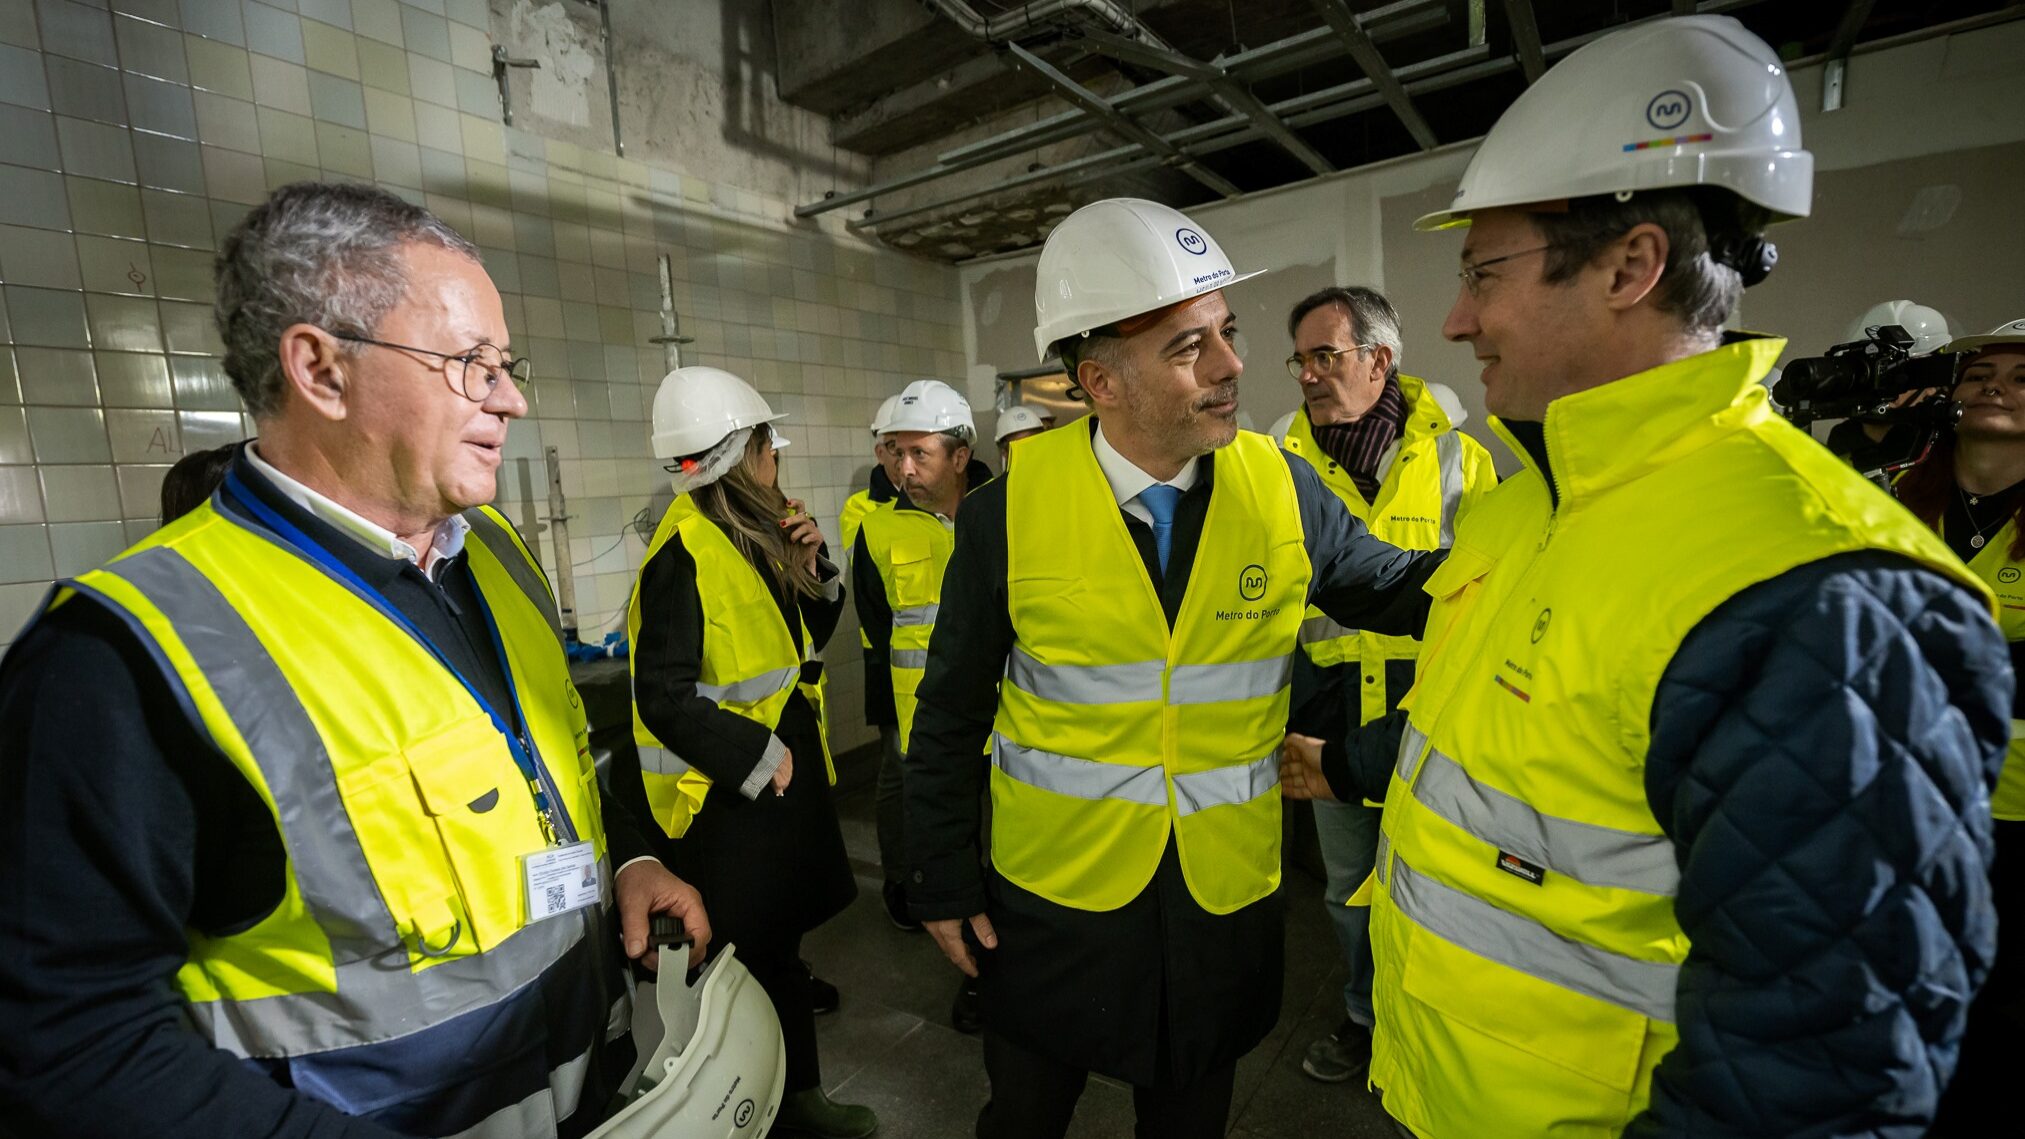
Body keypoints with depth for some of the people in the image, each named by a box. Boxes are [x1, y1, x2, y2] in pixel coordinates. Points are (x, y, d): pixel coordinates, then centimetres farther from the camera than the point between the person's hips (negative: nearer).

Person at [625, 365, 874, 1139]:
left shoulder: (756, 533, 5)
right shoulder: (685, 551, -20)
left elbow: (813, 629, 12)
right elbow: (665, 697, -22)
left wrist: (811, 563, -4)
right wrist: (760, 761, -17)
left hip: (782, 768, 8)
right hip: (730, 792, -8)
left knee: (777, 942, 21)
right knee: (752, 960, 10)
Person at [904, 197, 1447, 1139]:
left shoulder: (1283, 488, -10)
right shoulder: (1006, 512, -15)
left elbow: (1393, 592, 3)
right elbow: (952, 715, -7)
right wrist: (943, 883, -2)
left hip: (1228, 894, 2)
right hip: (1052, 892, -1)